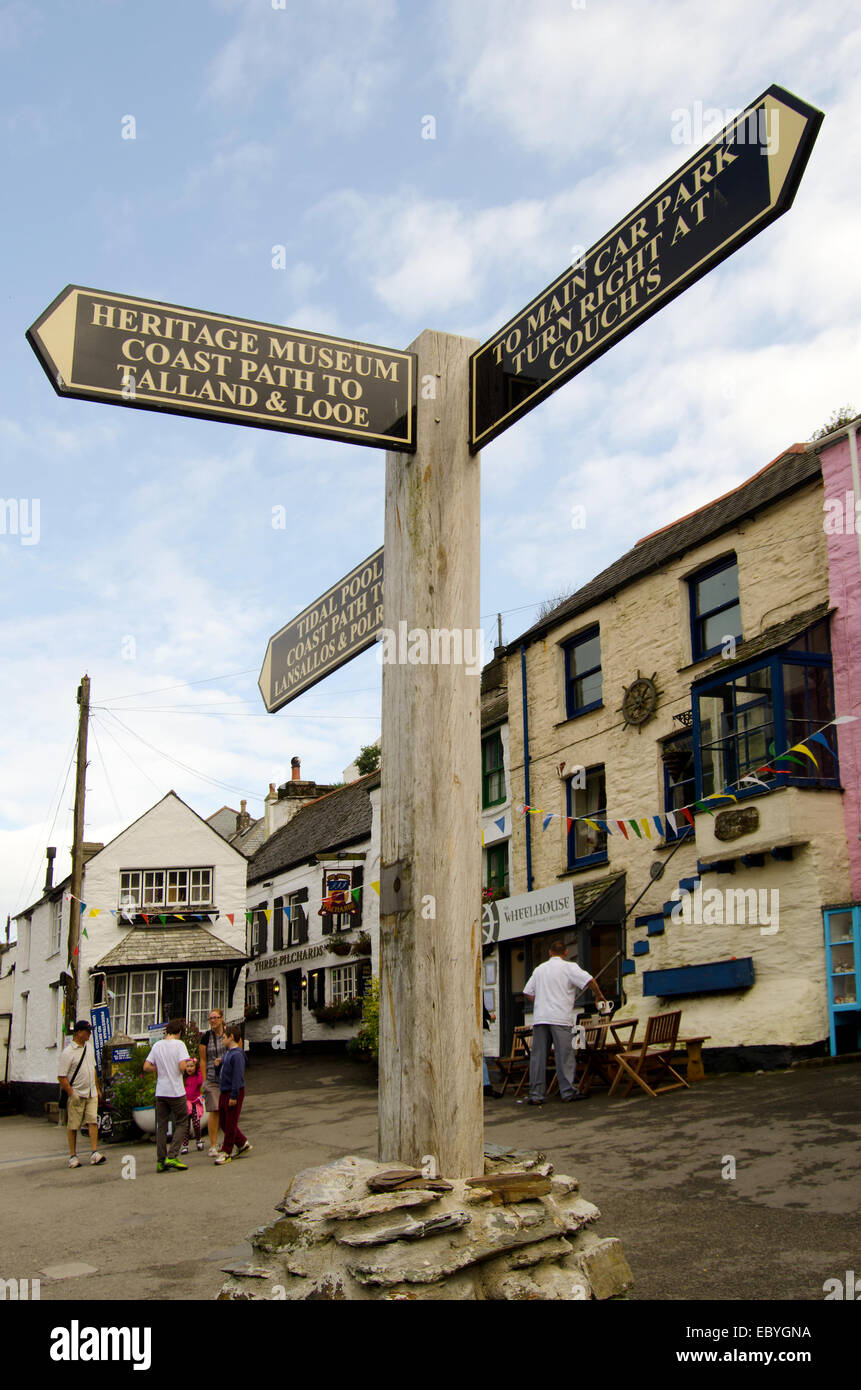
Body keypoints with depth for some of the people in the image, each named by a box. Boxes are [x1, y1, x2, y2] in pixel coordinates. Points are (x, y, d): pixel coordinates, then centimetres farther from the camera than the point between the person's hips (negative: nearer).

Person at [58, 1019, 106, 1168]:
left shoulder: (89, 1047, 11)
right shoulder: (68, 1052, -13)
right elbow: (61, 1077, -13)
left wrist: (97, 1088, 20)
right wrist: (72, 1094, -18)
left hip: (91, 1093, 6)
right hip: (77, 1094, -6)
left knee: (93, 1121, -5)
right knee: (73, 1126, 2)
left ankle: (94, 1153, -6)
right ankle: (73, 1156, 10)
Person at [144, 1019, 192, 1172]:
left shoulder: (157, 1045, 6)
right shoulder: (179, 1044, -8)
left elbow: (146, 1067, 5)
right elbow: (182, 1066, -20)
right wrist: (185, 1069, 2)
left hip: (160, 1092, 5)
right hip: (176, 1091, -5)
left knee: (161, 1126, 9)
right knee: (181, 1124, 5)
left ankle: (161, 1161, 8)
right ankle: (171, 1156, -6)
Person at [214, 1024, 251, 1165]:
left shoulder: (237, 1055, -18)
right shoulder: (227, 1053, 12)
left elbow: (238, 1077, -21)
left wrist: (234, 1096, -22)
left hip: (234, 1093, -10)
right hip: (224, 1092, 10)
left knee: (230, 1124, -2)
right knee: (224, 1123, 13)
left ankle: (226, 1153, 5)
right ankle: (243, 1144, 24)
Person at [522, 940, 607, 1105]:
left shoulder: (539, 969, 17)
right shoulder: (569, 967, 1)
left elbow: (528, 992, 19)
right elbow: (589, 980, -8)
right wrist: (599, 995, 9)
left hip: (539, 1017, 4)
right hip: (560, 1017, -4)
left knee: (538, 1057, 4)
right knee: (564, 1055, 0)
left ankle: (535, 1094, 4)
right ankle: (568, 1092, 1)